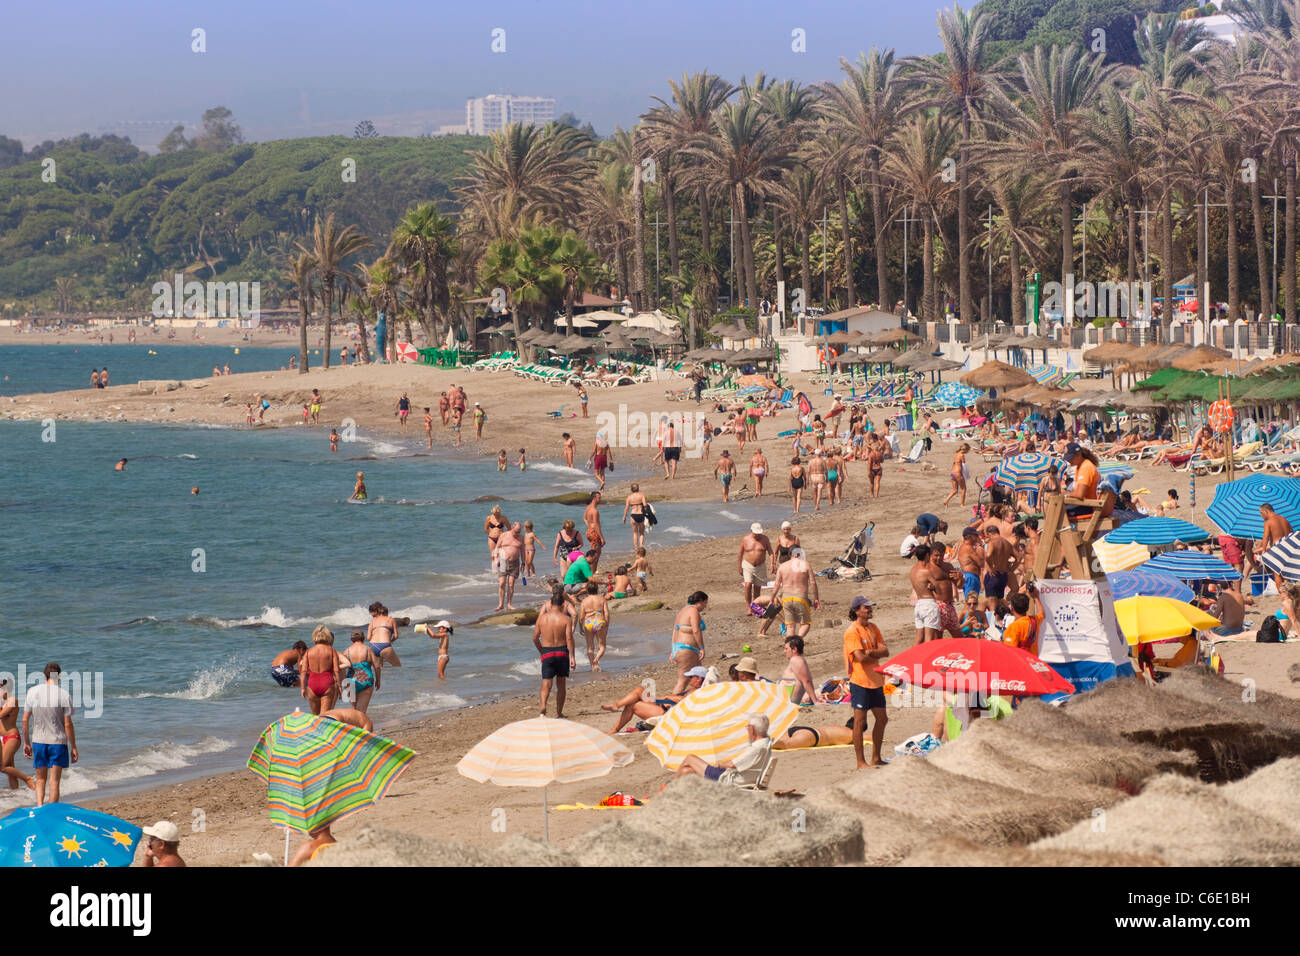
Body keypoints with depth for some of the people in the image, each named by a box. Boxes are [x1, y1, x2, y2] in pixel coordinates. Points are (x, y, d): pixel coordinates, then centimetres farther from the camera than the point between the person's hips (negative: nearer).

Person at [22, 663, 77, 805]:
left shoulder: (33, 692, -2)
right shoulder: (64, 695, -11)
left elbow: (25, 720, 3)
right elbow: (68, 724, -10)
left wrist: (26, 742, 14)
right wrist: (73, 748, -1)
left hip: (38, 741, 3)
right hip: (58, 741, -3)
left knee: (40, 780, 14)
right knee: (54, 781, 4)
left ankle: (39, 806, -2)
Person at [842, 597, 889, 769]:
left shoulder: (873, 628, 12)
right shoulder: (852, 631, -12)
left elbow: (886, 651, 4)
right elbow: (860, 657, -21)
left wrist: (870, 652, -15)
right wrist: (878, 655, -4)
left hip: (875, 681, 8)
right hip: (860, 681, -8)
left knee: (882, 719, 12)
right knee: (860, 720, -4)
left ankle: (876, 758, 23)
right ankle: (861, 762, 0)